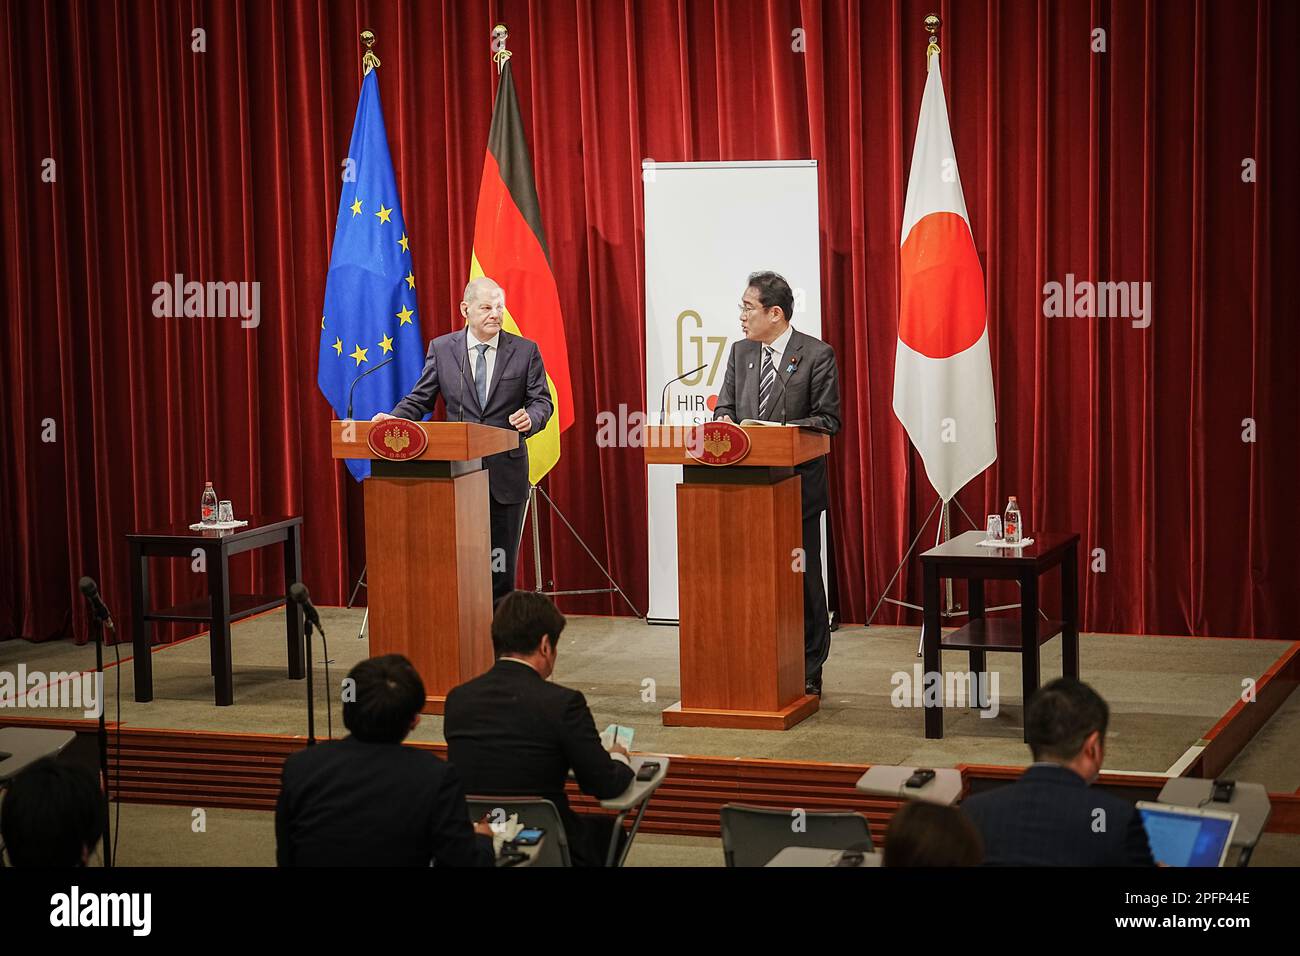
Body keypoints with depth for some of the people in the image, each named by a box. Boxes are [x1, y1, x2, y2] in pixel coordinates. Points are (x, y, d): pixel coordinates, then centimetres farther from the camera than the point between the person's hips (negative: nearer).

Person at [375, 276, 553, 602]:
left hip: (505, 473, 0)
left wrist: (531, 417, -21)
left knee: (502, 562, 6)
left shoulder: (525, 351, 2)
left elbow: (542, 400, 1)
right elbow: (421, 398, 6)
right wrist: (395, 418, -13)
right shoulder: (441, 349, 4)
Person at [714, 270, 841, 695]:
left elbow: (827, 420, -8)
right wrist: (724, 419, -11)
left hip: (797, 485, -5)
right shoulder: (741, 352, 9)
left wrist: (782, 430, -21)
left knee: (803, 579, 3)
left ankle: (808, 673, 11)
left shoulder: (817, 355, -7)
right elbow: (725, 404, 13)